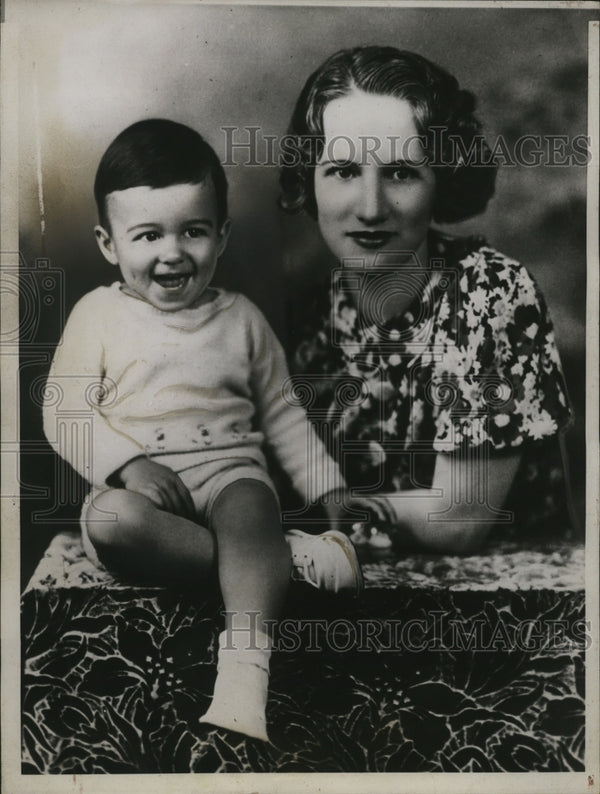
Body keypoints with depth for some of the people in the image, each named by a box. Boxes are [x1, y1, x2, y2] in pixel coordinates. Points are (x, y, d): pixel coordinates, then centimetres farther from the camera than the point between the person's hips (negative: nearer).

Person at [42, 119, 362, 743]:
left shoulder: (240, 319, 13)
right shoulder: (99, 314, 8)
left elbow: (282, 414, 16)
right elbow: (64, 412, 1)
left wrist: (330, 491, 9)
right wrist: (129, 463, -16)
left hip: (230, 472, 0)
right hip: (139, 485, 0)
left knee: (250, 510, -33)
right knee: (110, 519, -33)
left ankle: (243, 679, -43)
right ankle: (290, 556, -27)